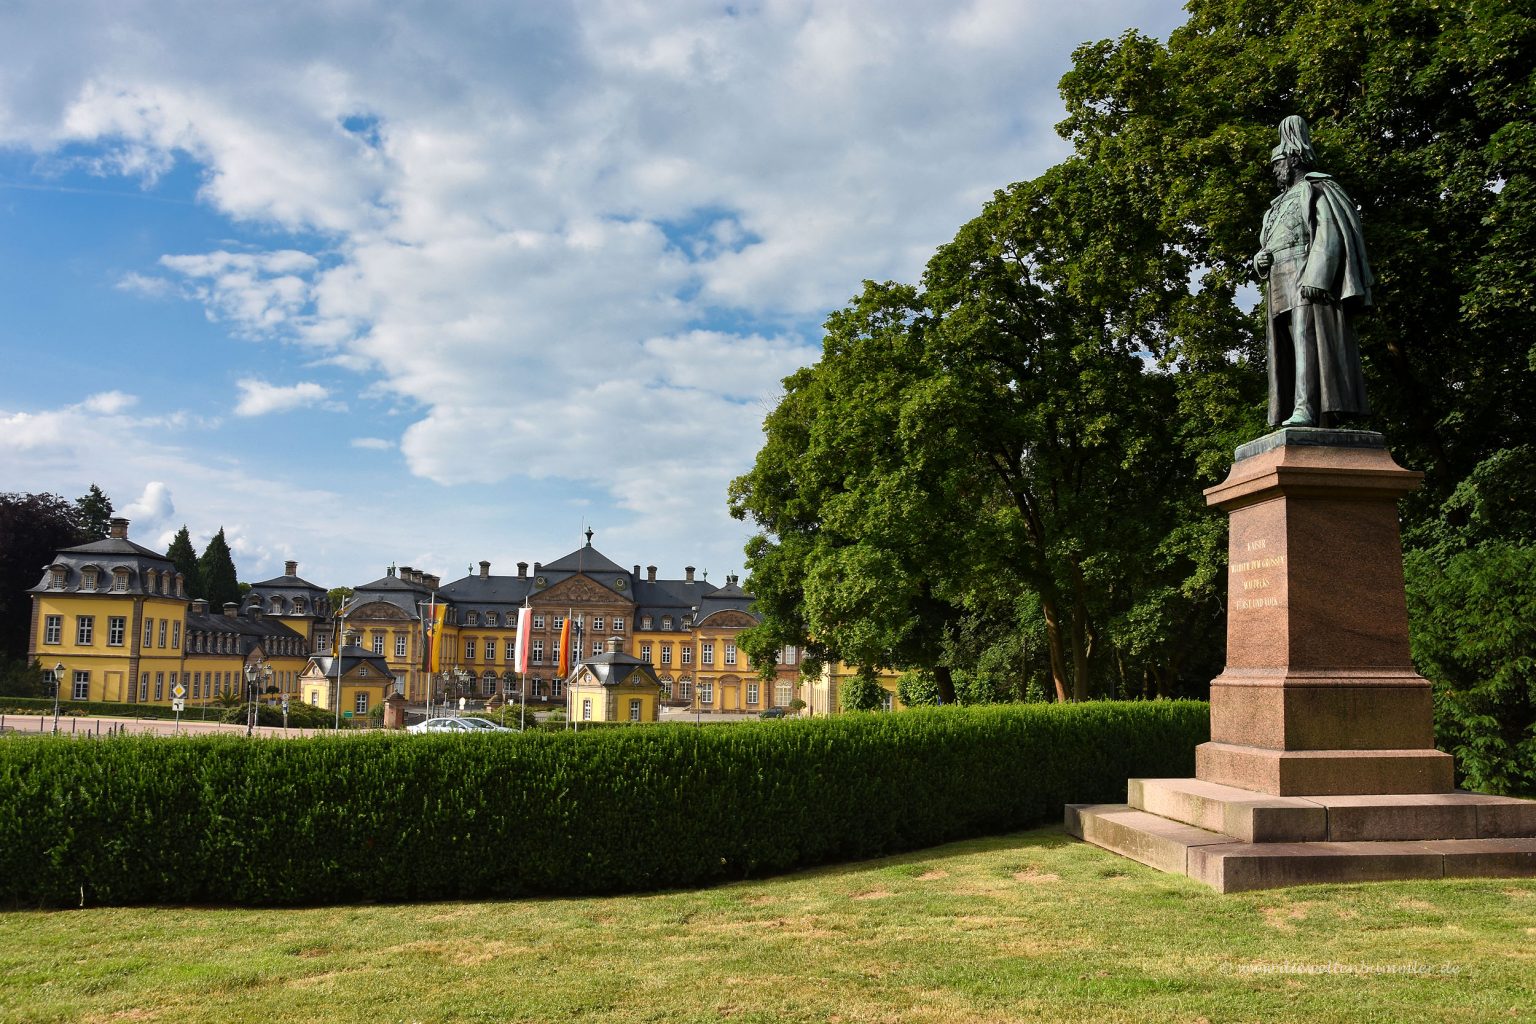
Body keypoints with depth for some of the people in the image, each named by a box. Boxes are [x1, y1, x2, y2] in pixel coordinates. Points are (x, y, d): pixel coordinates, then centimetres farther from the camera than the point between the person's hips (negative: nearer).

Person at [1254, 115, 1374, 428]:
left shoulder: (1317, 188, 5)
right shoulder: (1280, 204, 31)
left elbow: (1329, 234, -9)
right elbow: (1268, 247, 26)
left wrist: (1315, 279, -23)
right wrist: (1260, 260, 0)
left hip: (1309, 278, -8)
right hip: (1282, 289, 9)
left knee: (1309, 338, -22)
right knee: (1286, 351, -3)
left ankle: (1309, 409, -34)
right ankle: (1297, 415, -9)